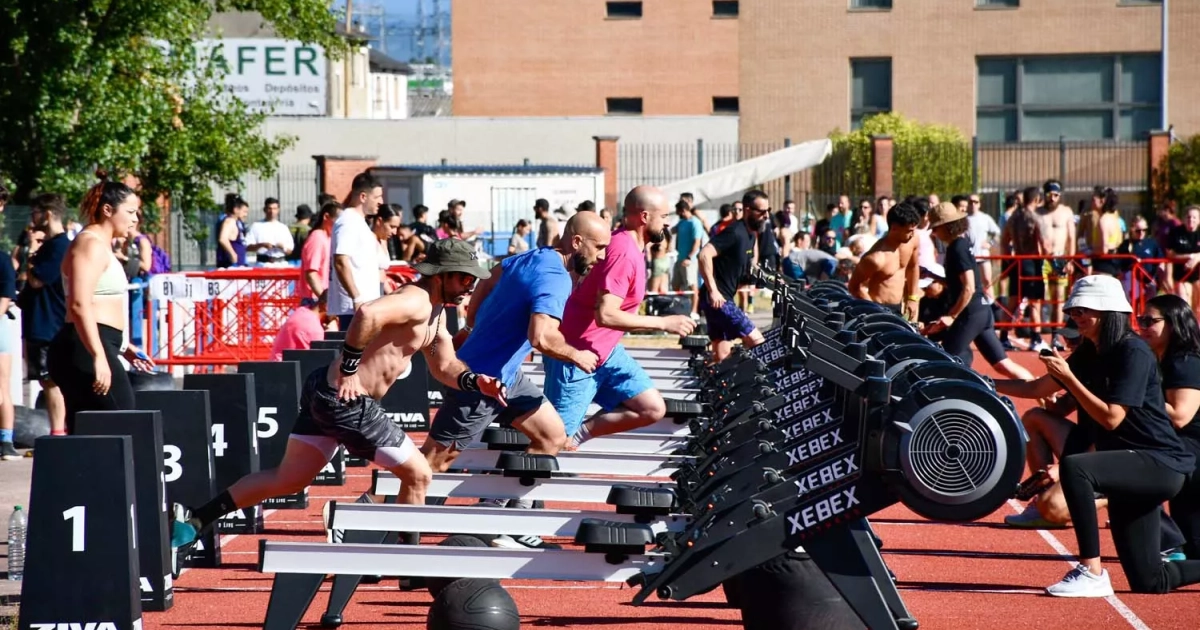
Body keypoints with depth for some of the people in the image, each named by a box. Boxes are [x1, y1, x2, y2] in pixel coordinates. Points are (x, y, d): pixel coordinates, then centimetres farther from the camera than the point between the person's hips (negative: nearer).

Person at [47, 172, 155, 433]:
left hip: (92, 349, 11)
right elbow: (79, 305, -21)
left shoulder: (102, 245, 22)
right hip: (86, 350, -11)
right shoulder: (91, 244, -10)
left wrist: (123, 347, 28)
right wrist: (99, 357, -27)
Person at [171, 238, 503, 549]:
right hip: (346, 401, -10)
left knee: (286, 479, 15)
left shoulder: (435, 312, 16)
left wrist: (475, 382, 4)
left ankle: (193, 519, 17)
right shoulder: (416, 300, -16)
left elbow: (445, 367, 22)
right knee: (418, 475, 2)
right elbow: (367, 314, -33)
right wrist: (349, 370, -26)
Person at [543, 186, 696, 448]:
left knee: (653, 410, 4)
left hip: (606, 352, 10)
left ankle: (578, 432, 9)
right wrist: (663, 323, -25)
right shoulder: (623, 252, -24)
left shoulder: (629, 245, 7)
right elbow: (605, 315, -30)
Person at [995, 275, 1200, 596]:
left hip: (1159, 464, -9)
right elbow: (1036, 389, 14)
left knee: (1074, 467, -34)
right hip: (1128, 468, 9)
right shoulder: (1088, 354, 8)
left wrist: (1068, 378, -22)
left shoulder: (1133, 353, -15)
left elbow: (1111, 417, -22)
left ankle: (1092, 573, -27)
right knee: (1148, 583, 7)